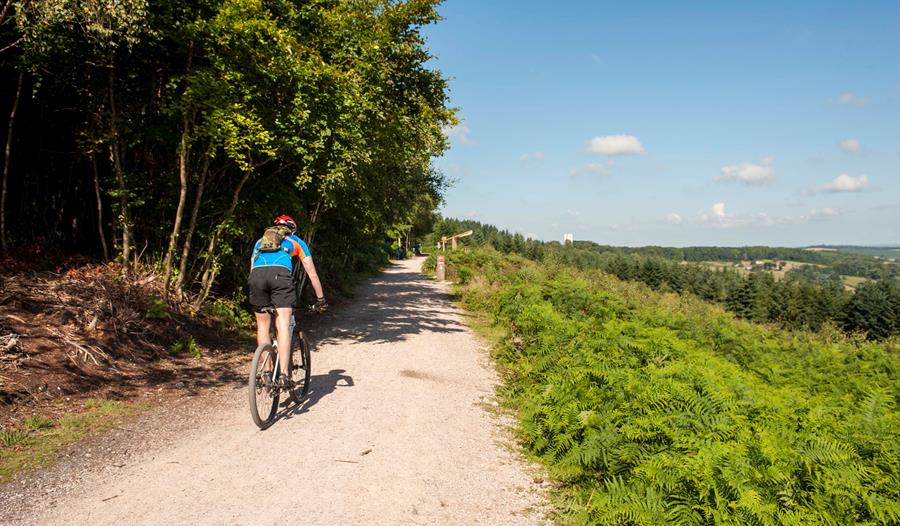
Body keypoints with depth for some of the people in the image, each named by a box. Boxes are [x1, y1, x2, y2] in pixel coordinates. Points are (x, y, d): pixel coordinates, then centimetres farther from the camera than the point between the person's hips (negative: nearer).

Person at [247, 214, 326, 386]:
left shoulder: (260, 240, 38)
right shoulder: (297, 241, 31)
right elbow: (312, 273, 27)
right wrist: (320, 299, 33)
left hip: (257, 275, 3)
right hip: (281, 274, -2)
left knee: (262, 325, 15)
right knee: (283, 327, -7)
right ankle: (284, 373, -18)